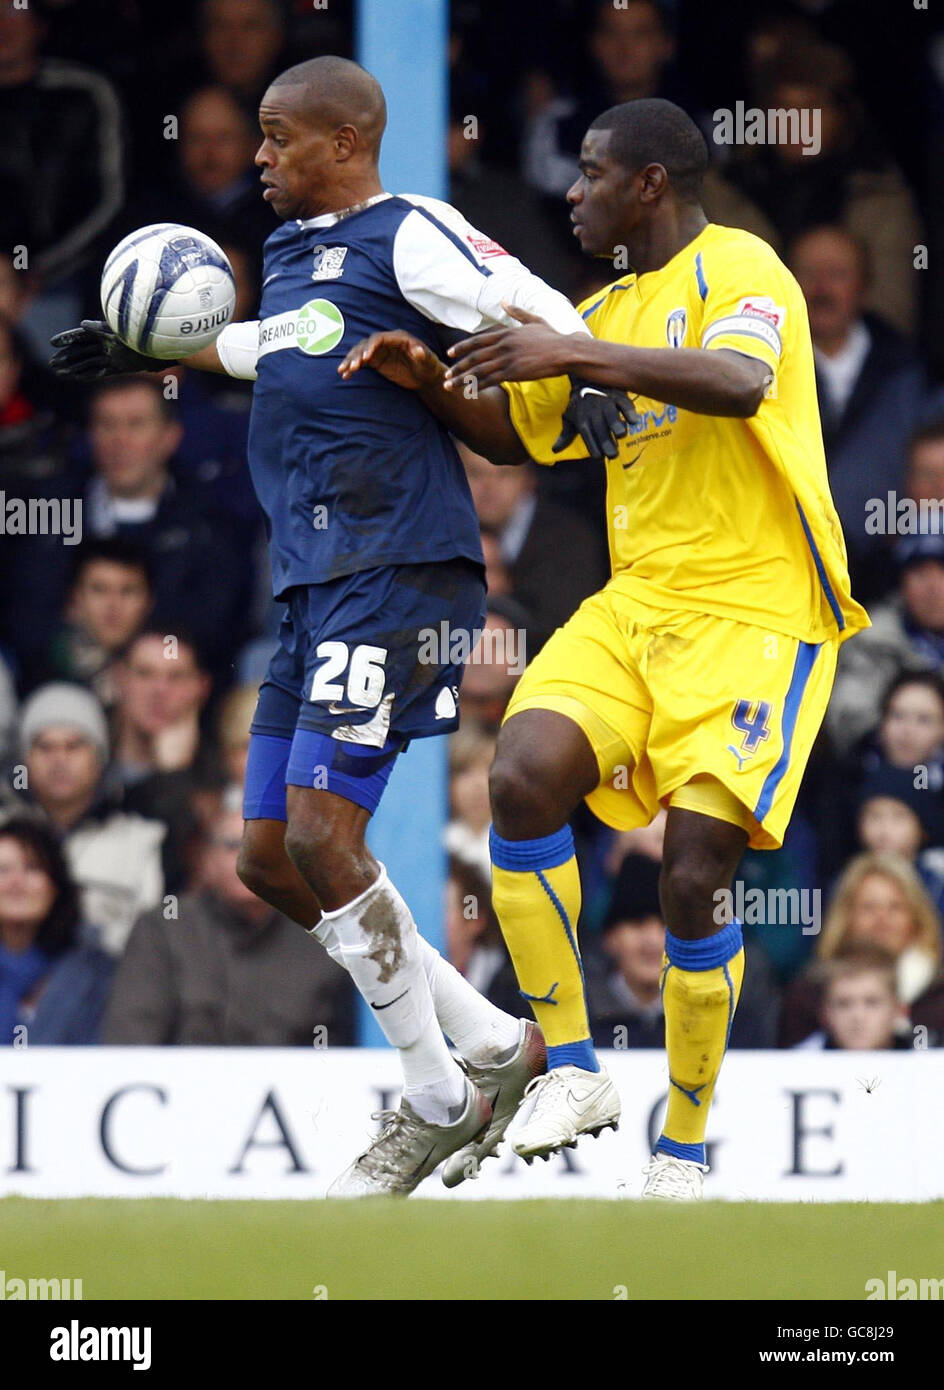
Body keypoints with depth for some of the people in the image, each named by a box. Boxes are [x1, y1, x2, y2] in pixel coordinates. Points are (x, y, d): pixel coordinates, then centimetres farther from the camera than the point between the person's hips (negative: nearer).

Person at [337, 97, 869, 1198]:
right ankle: (573, 1068, -10)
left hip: (755, 618, -7)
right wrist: (429, 381, 10)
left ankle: (684, 1148, 6)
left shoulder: (737, 270, -8)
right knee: (524, 770, -19)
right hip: (638, 603, 7)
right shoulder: (610, 311, 18)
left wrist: (577, 357, -32)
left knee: (693, 876, -12)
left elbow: (741, 383, -30)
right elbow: (512, 433, 29)